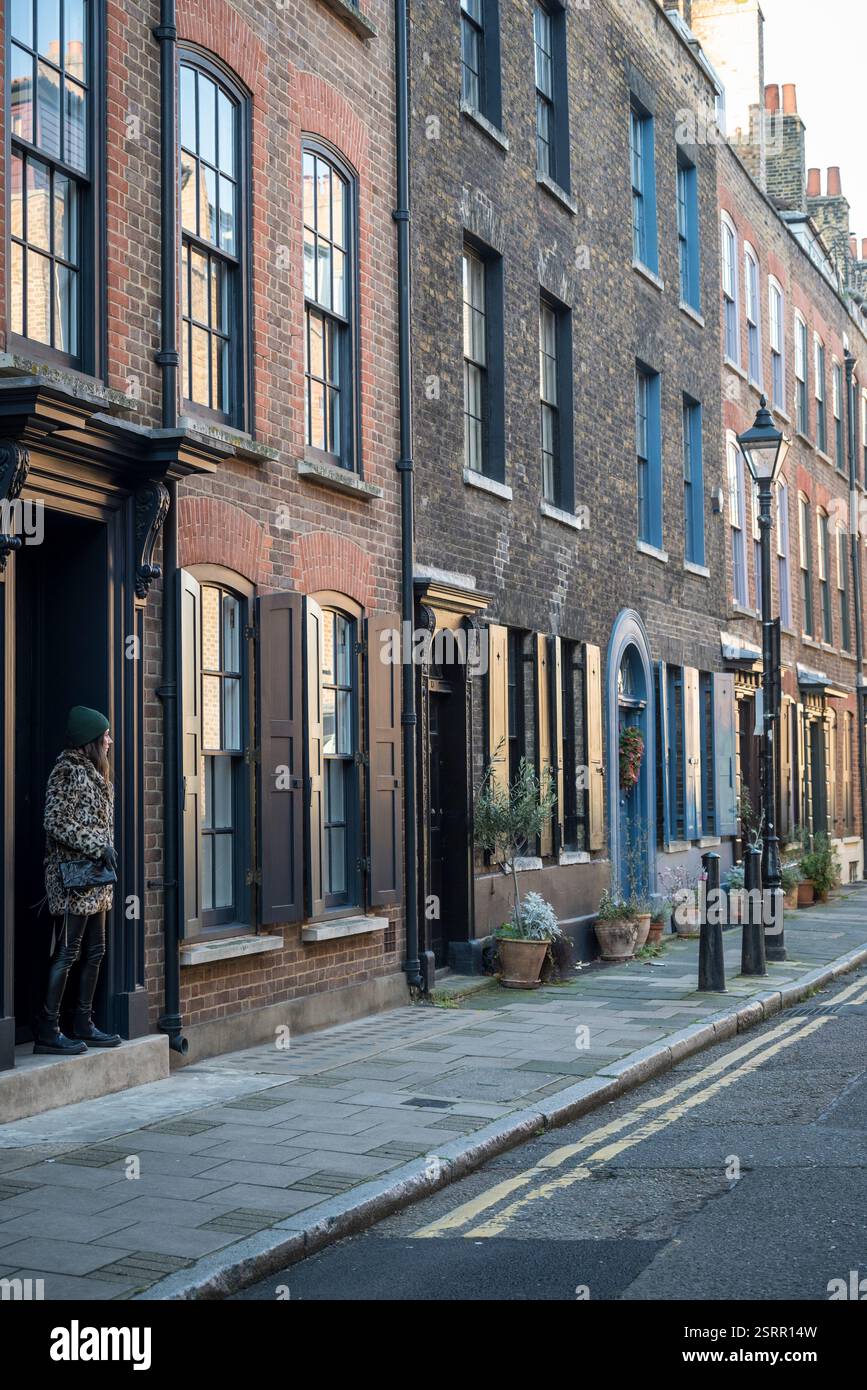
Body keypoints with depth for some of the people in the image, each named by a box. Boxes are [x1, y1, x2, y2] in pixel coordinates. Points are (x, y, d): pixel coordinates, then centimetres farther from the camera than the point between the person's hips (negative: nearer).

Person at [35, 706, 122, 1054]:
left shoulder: (93, 772, 17)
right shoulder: (69, 771, -12)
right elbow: (57, 822, -18)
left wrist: (106, 850, 10)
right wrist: (99, 847, -17)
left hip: (96, 879, 10)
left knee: (94, 951, 12)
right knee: (67, 952, -7)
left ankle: (83, 1024, 19)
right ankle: (48, 1029, -2)